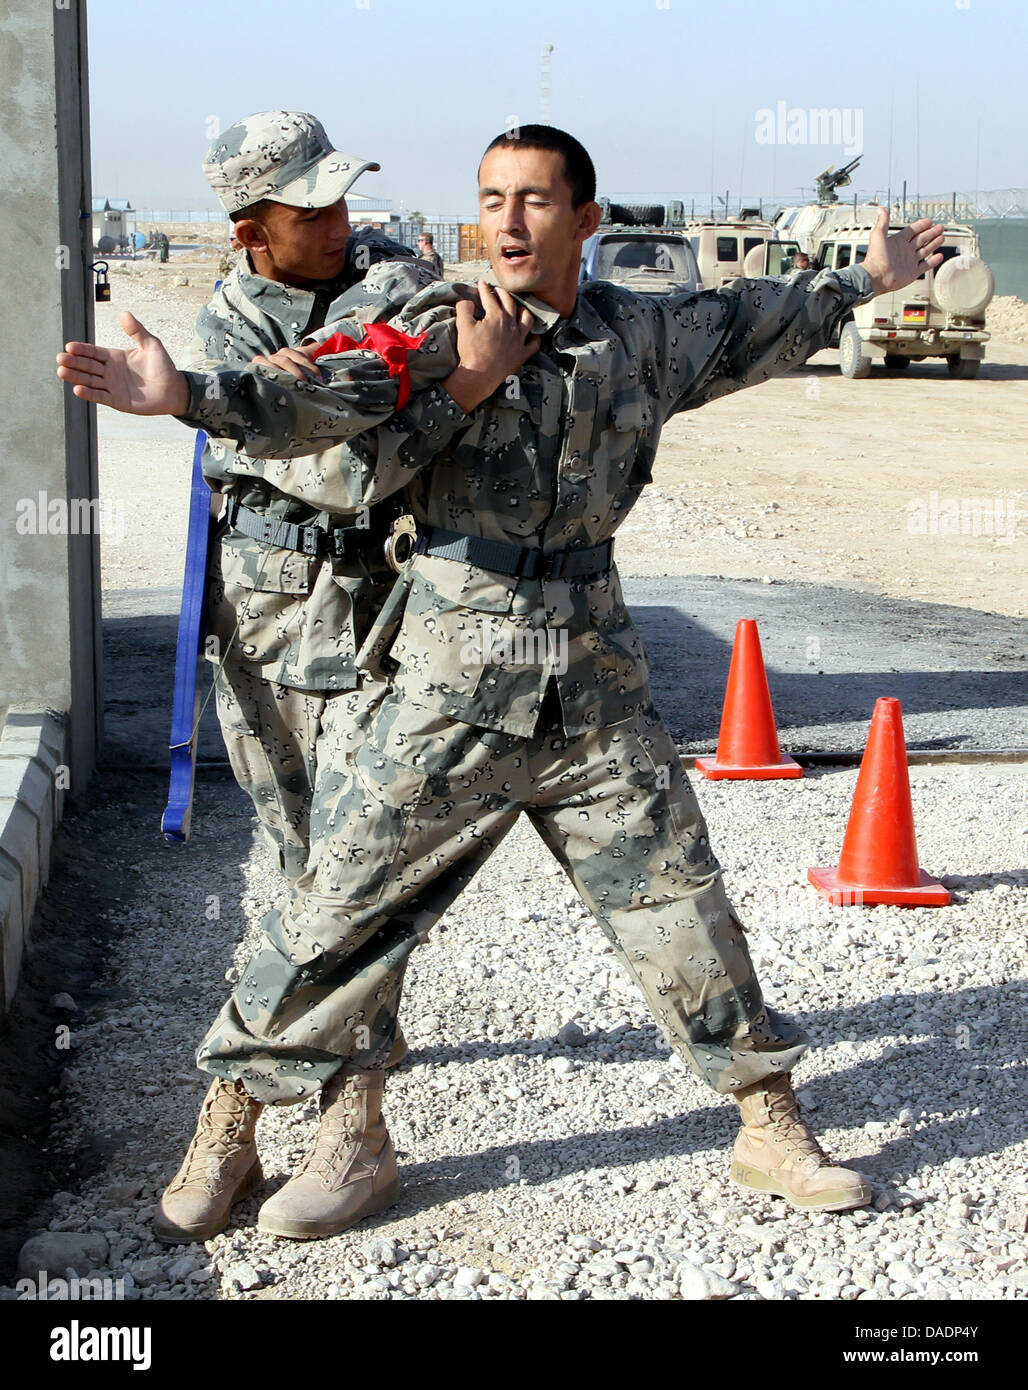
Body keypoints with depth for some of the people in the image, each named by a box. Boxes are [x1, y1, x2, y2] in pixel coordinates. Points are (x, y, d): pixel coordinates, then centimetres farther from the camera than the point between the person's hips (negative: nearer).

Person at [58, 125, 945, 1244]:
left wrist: (864, 280, 40)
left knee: (681, 908, 9)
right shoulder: (436, 335, -5)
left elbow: (750, 326, 28)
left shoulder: (643, 336, 8)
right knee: (345, 900, -1)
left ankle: (769, 1125, 26)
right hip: (453, 694, -3)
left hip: (598, 699, 3)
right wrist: (193, 398, -38)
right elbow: (336, 413, -22)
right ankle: (236, 1118, 16)